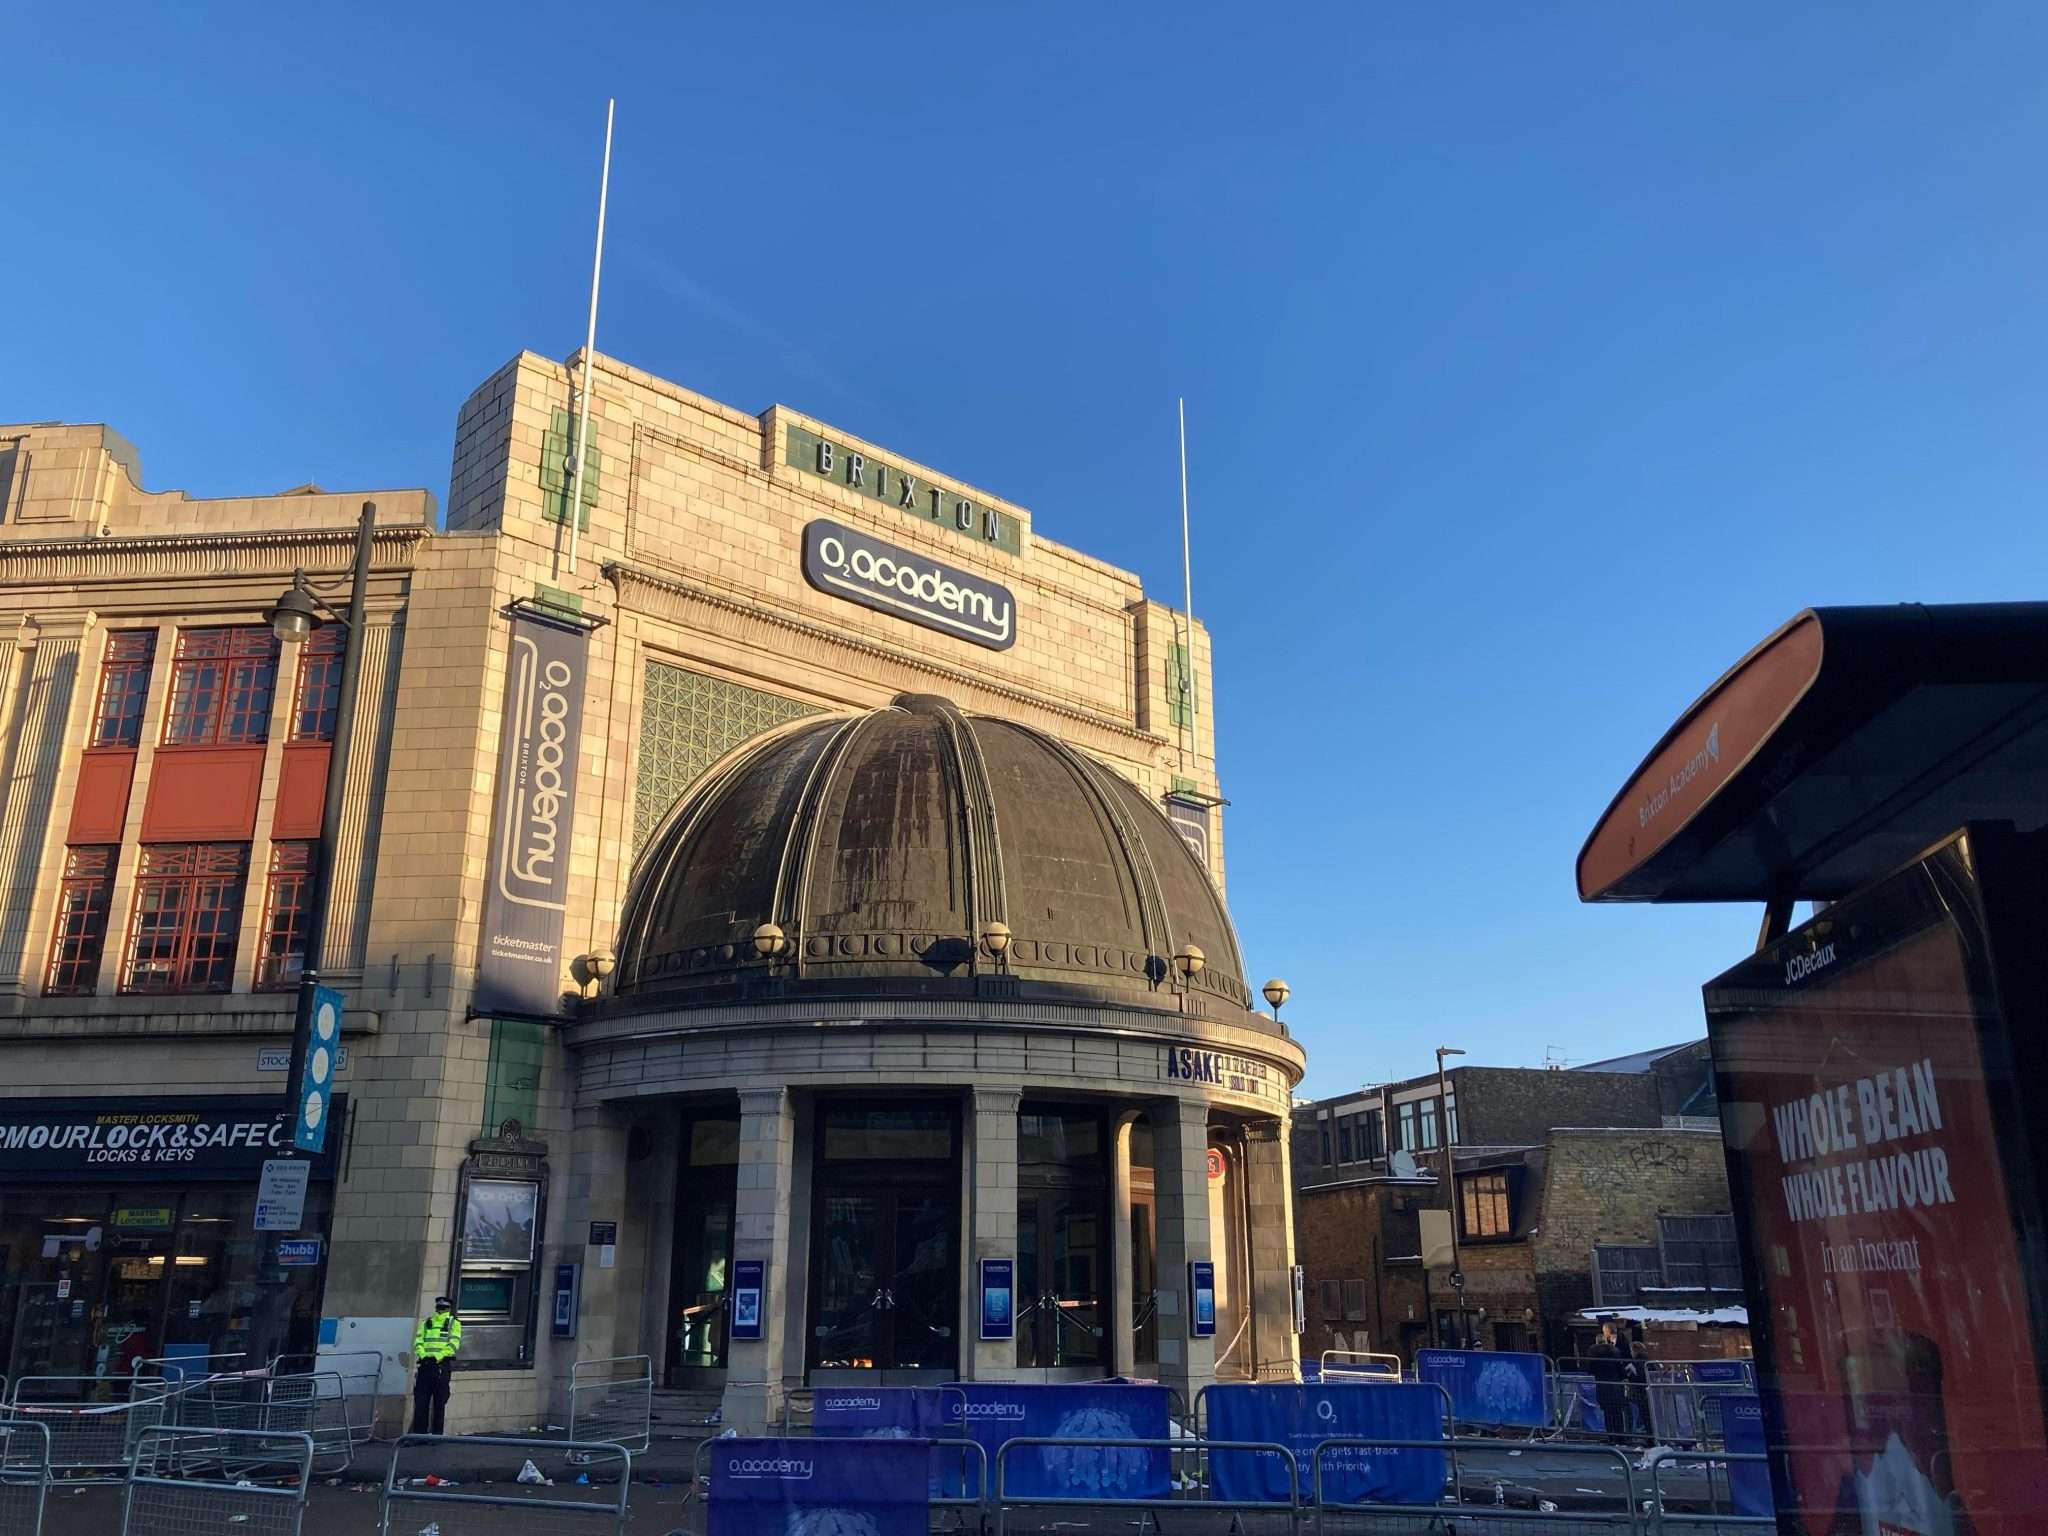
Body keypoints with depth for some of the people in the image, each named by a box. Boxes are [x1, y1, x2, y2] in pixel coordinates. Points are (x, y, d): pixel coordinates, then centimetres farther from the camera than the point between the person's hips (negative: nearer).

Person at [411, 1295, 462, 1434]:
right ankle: (419, 1432, 6)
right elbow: (418, 1342, 8)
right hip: (425, 1364, 4)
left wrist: (438, 1357, -19)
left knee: (439, 1401, -1)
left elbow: (453, 1344, -7)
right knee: (420, 1399, 0)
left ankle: (437, 1433, 4)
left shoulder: (453, 1323, 5)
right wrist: (423, 1355, -10)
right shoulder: (426, 1323, 17)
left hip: (442, 1365, -4)